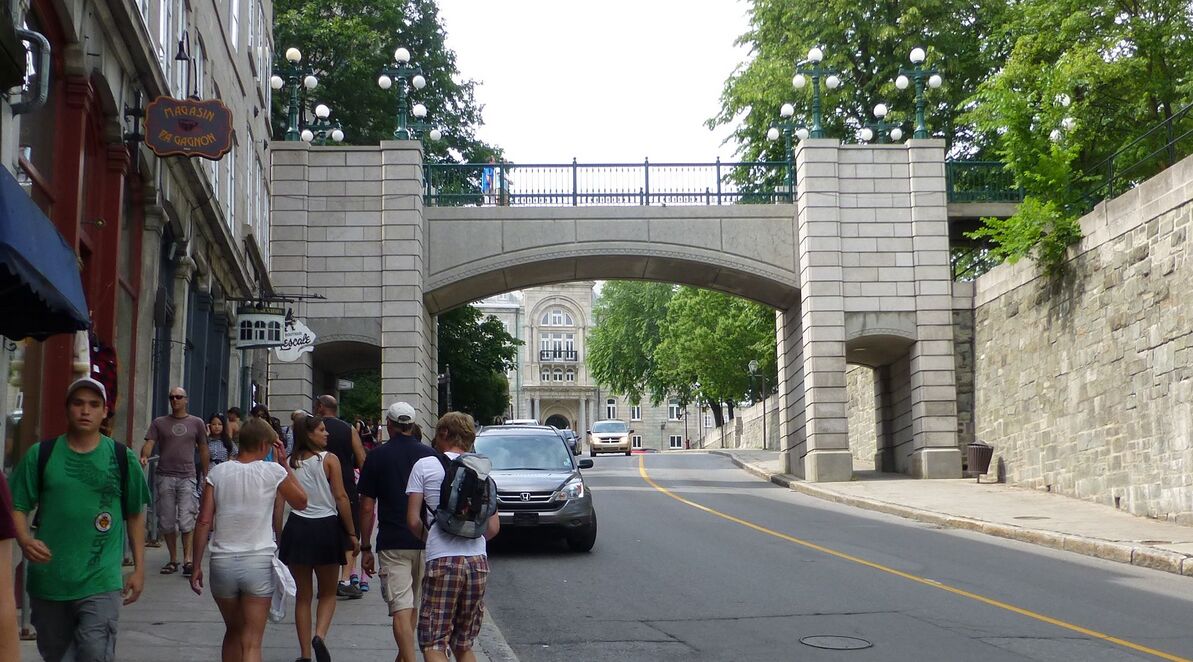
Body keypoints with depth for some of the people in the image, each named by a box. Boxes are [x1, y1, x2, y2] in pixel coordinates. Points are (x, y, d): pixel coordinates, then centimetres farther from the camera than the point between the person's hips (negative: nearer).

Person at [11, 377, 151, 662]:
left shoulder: (122, 458, 1)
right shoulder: (41, 454, 1)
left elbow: (135, 515, 9)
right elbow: (18, 506, 4)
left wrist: (139, 569, 7)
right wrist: (24, 540, -17)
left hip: (100, 583, -2)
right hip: (47, 581, 2)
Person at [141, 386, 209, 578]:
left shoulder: (196, 423, 9)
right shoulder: (159, 423, 9)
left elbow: (203, 451, 14)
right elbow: (149, 443, -2)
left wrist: (206, 476, 13)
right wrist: (144, 457, -24)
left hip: (187, 477, -2)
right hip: (165, 477, 2)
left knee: (186, 520, -11)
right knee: (167, 521, 5)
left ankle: (187, 559, -5)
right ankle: (173, 560, 15)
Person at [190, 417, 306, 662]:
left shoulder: (218, 472, 0)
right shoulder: (273, 472, -5)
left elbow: (204, 522, -2)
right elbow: (301, 502, 12)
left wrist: (196, 566, 4)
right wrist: (284, 465, 14)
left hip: (222, 562, 3)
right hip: (259, 563, -2)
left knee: (233, 632, 23)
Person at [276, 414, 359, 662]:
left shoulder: (289, 463, 3)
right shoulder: (329, 460, -6)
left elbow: (278, 503, 1)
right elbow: (341, 497, -10)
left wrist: (276, 536, 8)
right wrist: (352, 533, -4)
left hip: (297, 529, 3)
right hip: (326, 529, -2)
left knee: (302, 595, 12)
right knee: (328, 593, 13)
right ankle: (320, 635, -12)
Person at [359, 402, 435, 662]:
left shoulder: (377, 456, -2)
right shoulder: (430, 455, 4)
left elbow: (367, 507, -3)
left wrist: (365, 548, 4)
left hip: (392, 543, -3)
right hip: (425, 542, 3)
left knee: (401, 608, -6)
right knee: (414, 604, 20)